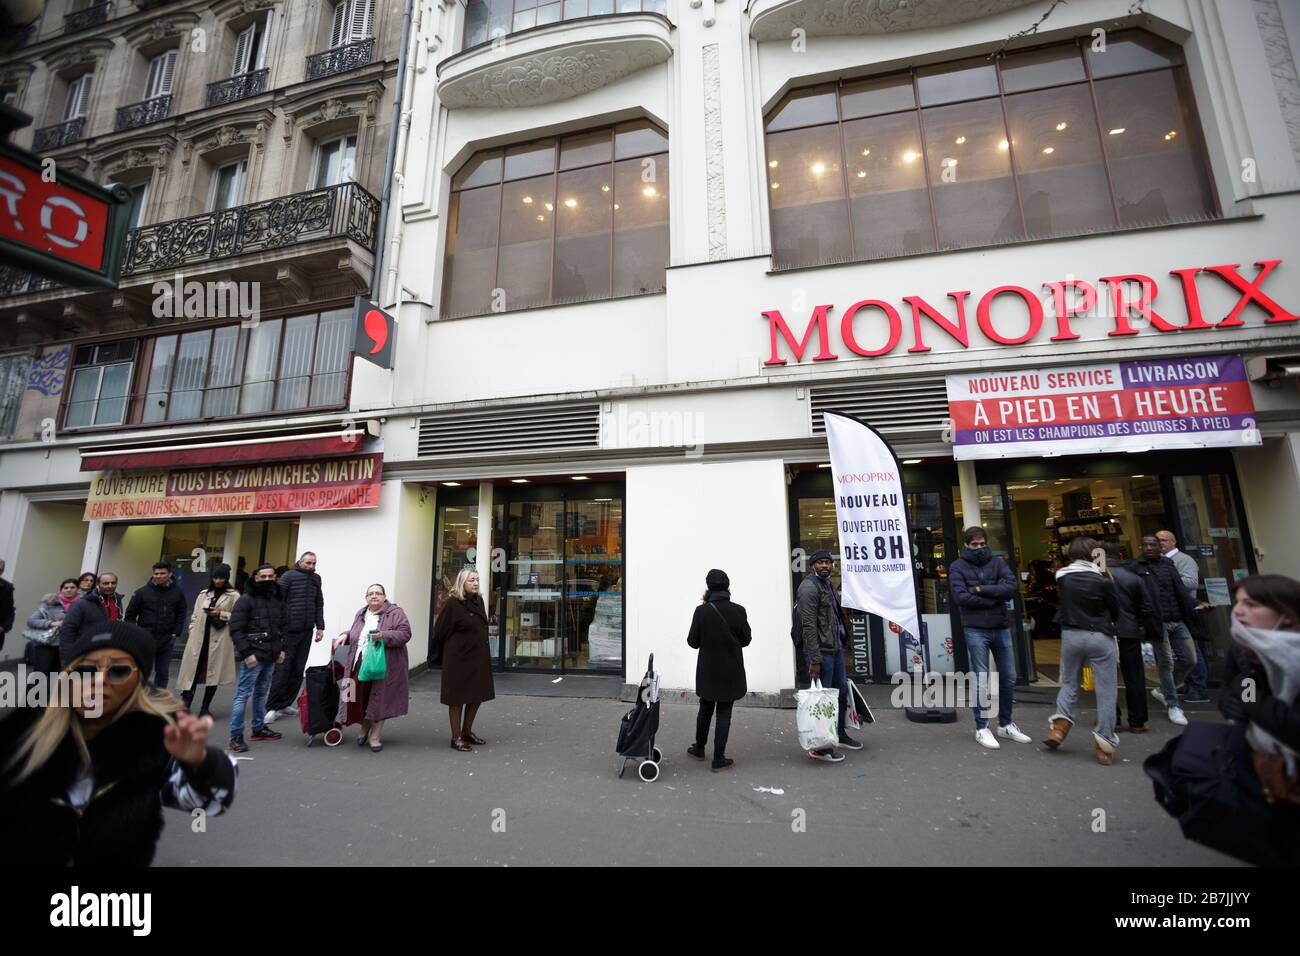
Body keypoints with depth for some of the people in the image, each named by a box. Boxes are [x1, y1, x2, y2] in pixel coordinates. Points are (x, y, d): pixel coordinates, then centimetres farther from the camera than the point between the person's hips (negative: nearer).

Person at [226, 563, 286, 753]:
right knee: (243, 694, -3)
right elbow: (236, 630, -13)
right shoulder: (246, 600, -8)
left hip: (270, 656, 7)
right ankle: (236, 736, 4)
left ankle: (259, 728, 26)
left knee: (262, 692, 16)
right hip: (252, 655, -6)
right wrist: (246, 653, -17)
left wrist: (281, 649, 11)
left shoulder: (278, 600, 12)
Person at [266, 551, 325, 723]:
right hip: (289, 630, -4)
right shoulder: (288, 576, -3)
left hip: (307, 631, 5)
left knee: (298, 670, 6)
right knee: (283, 668, -2)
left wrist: (320, 626, 9)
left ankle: (286, 704, 16)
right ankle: (273, 707, 8)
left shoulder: (316, 579, 13)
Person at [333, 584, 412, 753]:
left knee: (379, 699, 3)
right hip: (360, 665, 5)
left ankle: (375, 736, 19)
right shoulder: (361, 614, 13)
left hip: (383, 666, -4)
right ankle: (365, 728, 36)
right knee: (362, 698, 9)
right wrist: (345, 635, 5)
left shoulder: (395, 613, -6)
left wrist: (384, 636, -25)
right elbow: (355, 633, 26)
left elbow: (405, 634, -13)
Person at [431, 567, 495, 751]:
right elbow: (440, 631, -10)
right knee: (458, 698, 7)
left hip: (478, 657, 7)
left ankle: (467, 732, 33)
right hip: (458, 658, -7)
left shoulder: (478, 600, 4)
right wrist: (453, 646, 1)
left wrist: (481, 649, 14)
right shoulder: (453, 603, -16)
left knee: (478, 696, 15)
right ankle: (456, 737, 21)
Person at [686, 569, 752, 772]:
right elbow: (746, 639, -1)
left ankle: (699, 749, 35)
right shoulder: (738, 611, -12)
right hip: (731, 671, -1)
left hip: (708, 669, 1)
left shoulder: (701, 611, -14)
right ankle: (718, 759, 14)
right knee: (724, 713, 9)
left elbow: (693, 641, -8)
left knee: (705, 710, 19)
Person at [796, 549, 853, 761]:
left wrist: (841, 645, 19)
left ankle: (839, 734, 38)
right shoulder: (809, 587, -16)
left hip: (836, 648, 9)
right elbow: (809, 626, -20)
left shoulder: (828, 583, 13)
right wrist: (814, 660, -22)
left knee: (842, 690, 20)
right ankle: (819, 747, 13)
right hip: (820, 651, -9)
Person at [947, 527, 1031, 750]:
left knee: (1009, 678, 13)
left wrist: (981, 589, -13)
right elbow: (961, 597, -13)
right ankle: (982, 728, 12)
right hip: (975, 630, -4)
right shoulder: (957, 567, 0)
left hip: (1002, 628, 4)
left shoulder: (997, 562, 9)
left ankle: (1006, 724, 30)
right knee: (981, 680, 0)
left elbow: (1012, 587, -6)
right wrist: (994, 598, -10)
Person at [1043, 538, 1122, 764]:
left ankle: (1059, 727, 5)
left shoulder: (1062, 577, -2)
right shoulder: (1102, 580, -10)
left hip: (1071, 634, 3)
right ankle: (1105, 745, 9)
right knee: (1106, 691, 6)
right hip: (1100, 637, -2)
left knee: (1069, 683, 17)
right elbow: (1116, 611, 1)